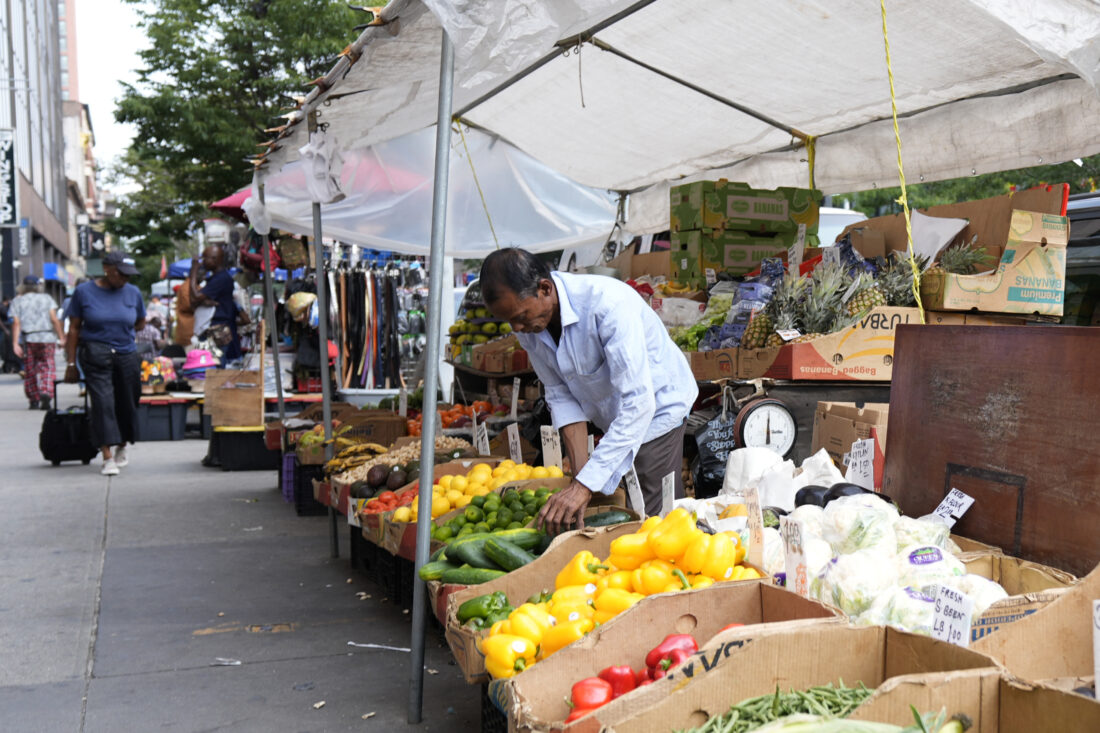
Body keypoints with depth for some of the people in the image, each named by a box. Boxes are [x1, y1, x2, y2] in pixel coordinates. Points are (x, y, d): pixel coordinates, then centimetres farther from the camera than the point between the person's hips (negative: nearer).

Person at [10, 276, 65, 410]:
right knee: (47, 368, 1)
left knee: (29, 371, 9)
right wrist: (62, 338, 0)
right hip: (47, 338, -1)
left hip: (28, 339, 1)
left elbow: (16, 323, -2)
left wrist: (15, 343, -6)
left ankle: (34, 401, 9)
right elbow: (54, 319, -2)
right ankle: (46, 392, -22)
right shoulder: (46, 298, 8)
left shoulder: (17, 301, 8)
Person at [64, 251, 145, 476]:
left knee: (127, 404, 8)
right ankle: (108, 457, -13)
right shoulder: (84, 292, -1)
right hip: (95, 356, -3)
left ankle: (123, 444, 34)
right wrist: (71, 363, -2)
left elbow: (140, 324, 20)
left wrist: (120, 331, 8)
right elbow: (74, 329, 1)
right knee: (103, 402, -13)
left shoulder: (133, 293, 6)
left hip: (127, 356, 3)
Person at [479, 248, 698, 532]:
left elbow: (638, 404, -38)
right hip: (611, 419, 6)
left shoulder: (608, 303, -35)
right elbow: (560, 395, -7)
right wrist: (580, 474, -19)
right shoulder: (528, 325, -13)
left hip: (657, 408, -6)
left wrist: (584, 486, -40)